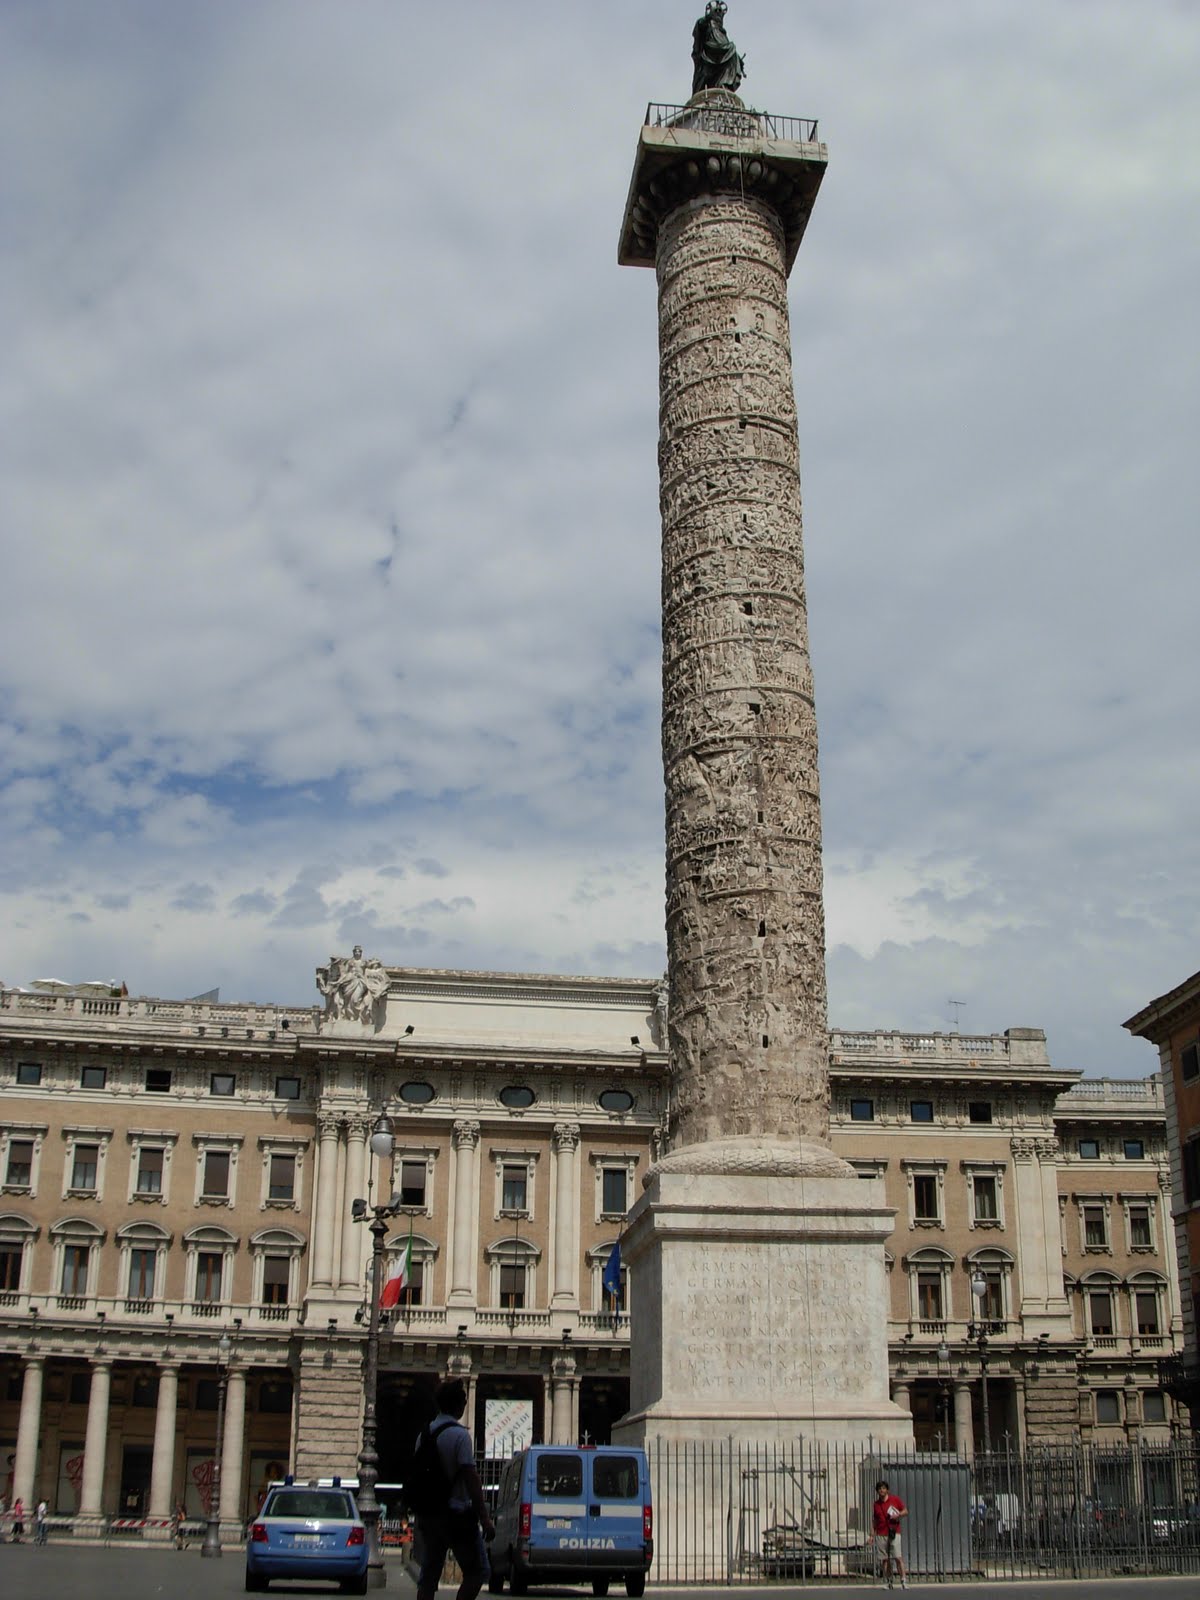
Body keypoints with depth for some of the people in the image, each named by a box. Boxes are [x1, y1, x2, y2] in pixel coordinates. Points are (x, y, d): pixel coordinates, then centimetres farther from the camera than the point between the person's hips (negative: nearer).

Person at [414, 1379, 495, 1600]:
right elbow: (471, 1478, -17)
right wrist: (484, 1517, -15)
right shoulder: (459, 1434, -14)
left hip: (429, 1514, 7)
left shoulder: (424, 1433, 8)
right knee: (477, 1570, 4)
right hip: (457, 1514, -7)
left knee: (428, 1575, 10)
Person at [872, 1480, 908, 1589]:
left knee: (898, 1557, -11)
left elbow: (905, 1511, 8)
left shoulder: (895, 1499, 3)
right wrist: (873, 1535, 6)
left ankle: (903, 1580, -10)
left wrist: (898, 1515, -12)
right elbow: (874, 1521, 14)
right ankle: (888, 1582, 10)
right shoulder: (876, 1504, 10)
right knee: (885, 1559, 3)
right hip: (881, 1534, 2)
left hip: (894, 1532, -2)